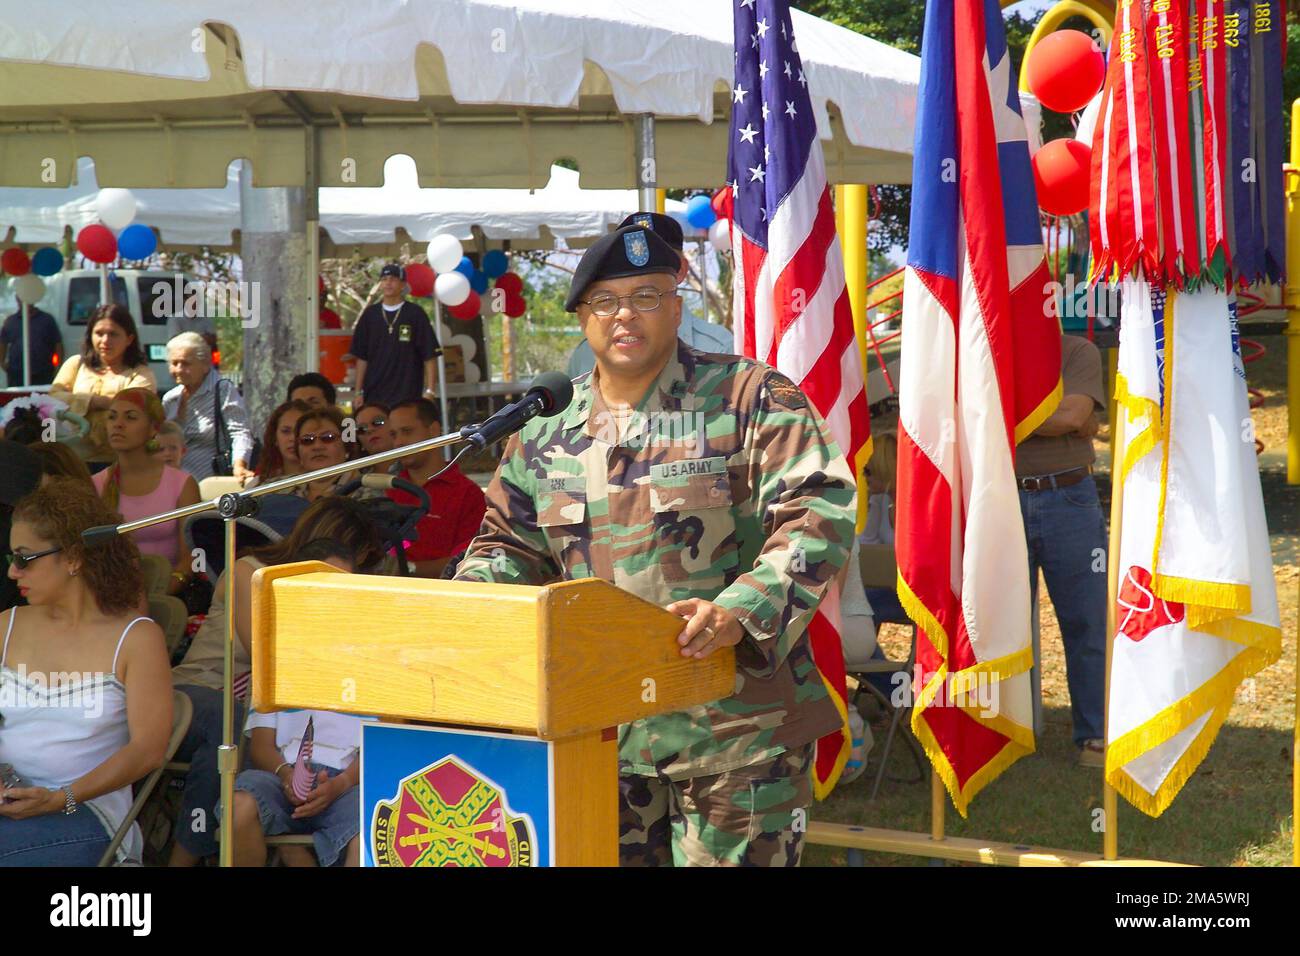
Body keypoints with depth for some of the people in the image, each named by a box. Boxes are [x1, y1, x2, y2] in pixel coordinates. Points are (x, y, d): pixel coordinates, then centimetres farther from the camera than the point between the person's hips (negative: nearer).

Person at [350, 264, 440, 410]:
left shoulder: (415, 314, 0)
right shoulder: (370, 314, 10)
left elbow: (430, 355, -2)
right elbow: (361, 356, 13)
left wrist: (430, 391, -9)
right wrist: (359, 392, 8)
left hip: (407, 397, -3)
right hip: (374, 396, 3)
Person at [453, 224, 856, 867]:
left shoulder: (750, 399, -4)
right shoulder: (545, 434, 12)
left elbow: (818, 512, -13)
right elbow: (509, 546, 21)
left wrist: (740, 611, -26)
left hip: (737, 723, -5)